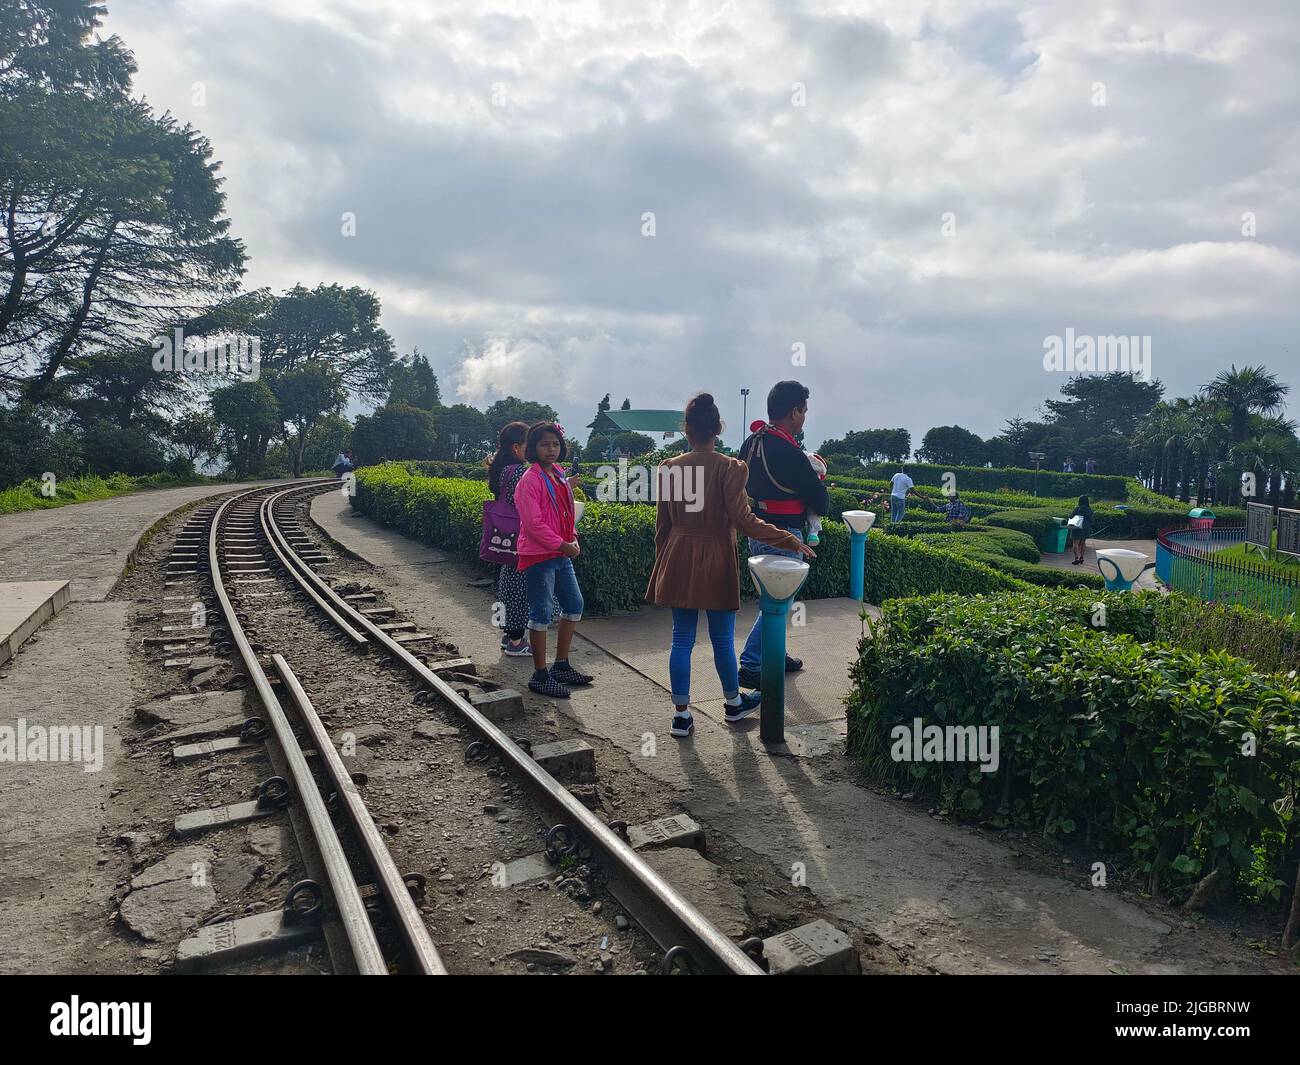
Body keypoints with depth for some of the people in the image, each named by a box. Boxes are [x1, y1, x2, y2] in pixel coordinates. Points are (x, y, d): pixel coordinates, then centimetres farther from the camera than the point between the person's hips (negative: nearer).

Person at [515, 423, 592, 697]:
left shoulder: (559, 475, 13)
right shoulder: (530, 480, -14)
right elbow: (533, 523, -19)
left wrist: (573, 540, 3)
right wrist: (562, 545, -16)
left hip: (562, 554, 9)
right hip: (539, 555, -9)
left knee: (574, 604, 14)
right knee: (541, 613, -3)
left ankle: (561, 665, 27)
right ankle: (540, 676, 7)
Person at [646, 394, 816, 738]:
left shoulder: (670, 468, 1)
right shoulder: (730, 468, -10)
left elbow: (662, 522, 6)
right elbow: (743, 519, -17)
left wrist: (662, 562, 17)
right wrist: (791, 541, -11)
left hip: (678, 562, 3)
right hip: (716, 562, -3)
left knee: (682, 639, 9)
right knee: (722, 639, 12)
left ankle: (681, 714, 14)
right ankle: (734, 703, 32)